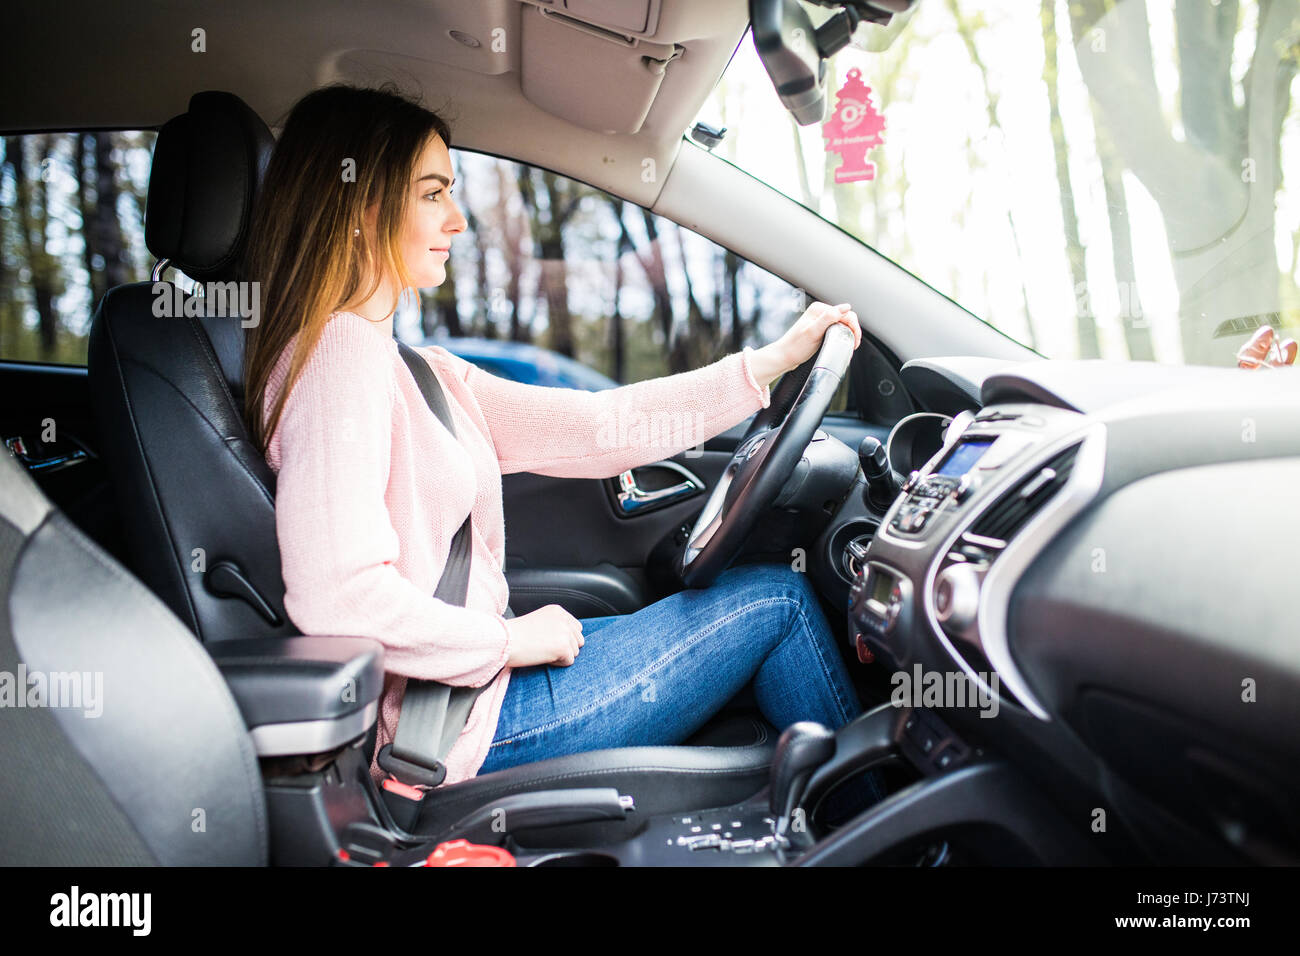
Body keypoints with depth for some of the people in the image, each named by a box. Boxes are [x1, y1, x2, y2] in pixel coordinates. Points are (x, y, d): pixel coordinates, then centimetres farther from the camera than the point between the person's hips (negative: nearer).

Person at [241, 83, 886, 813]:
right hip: (459, 726, -9)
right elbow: (335, 595, -29)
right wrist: (506, 640, -16)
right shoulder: (342, 354, -18)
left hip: (470, 670, 9)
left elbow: (592, 428, 6)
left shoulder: (414, 369, 12)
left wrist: (771, 362, 5)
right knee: (775, 600, 0)